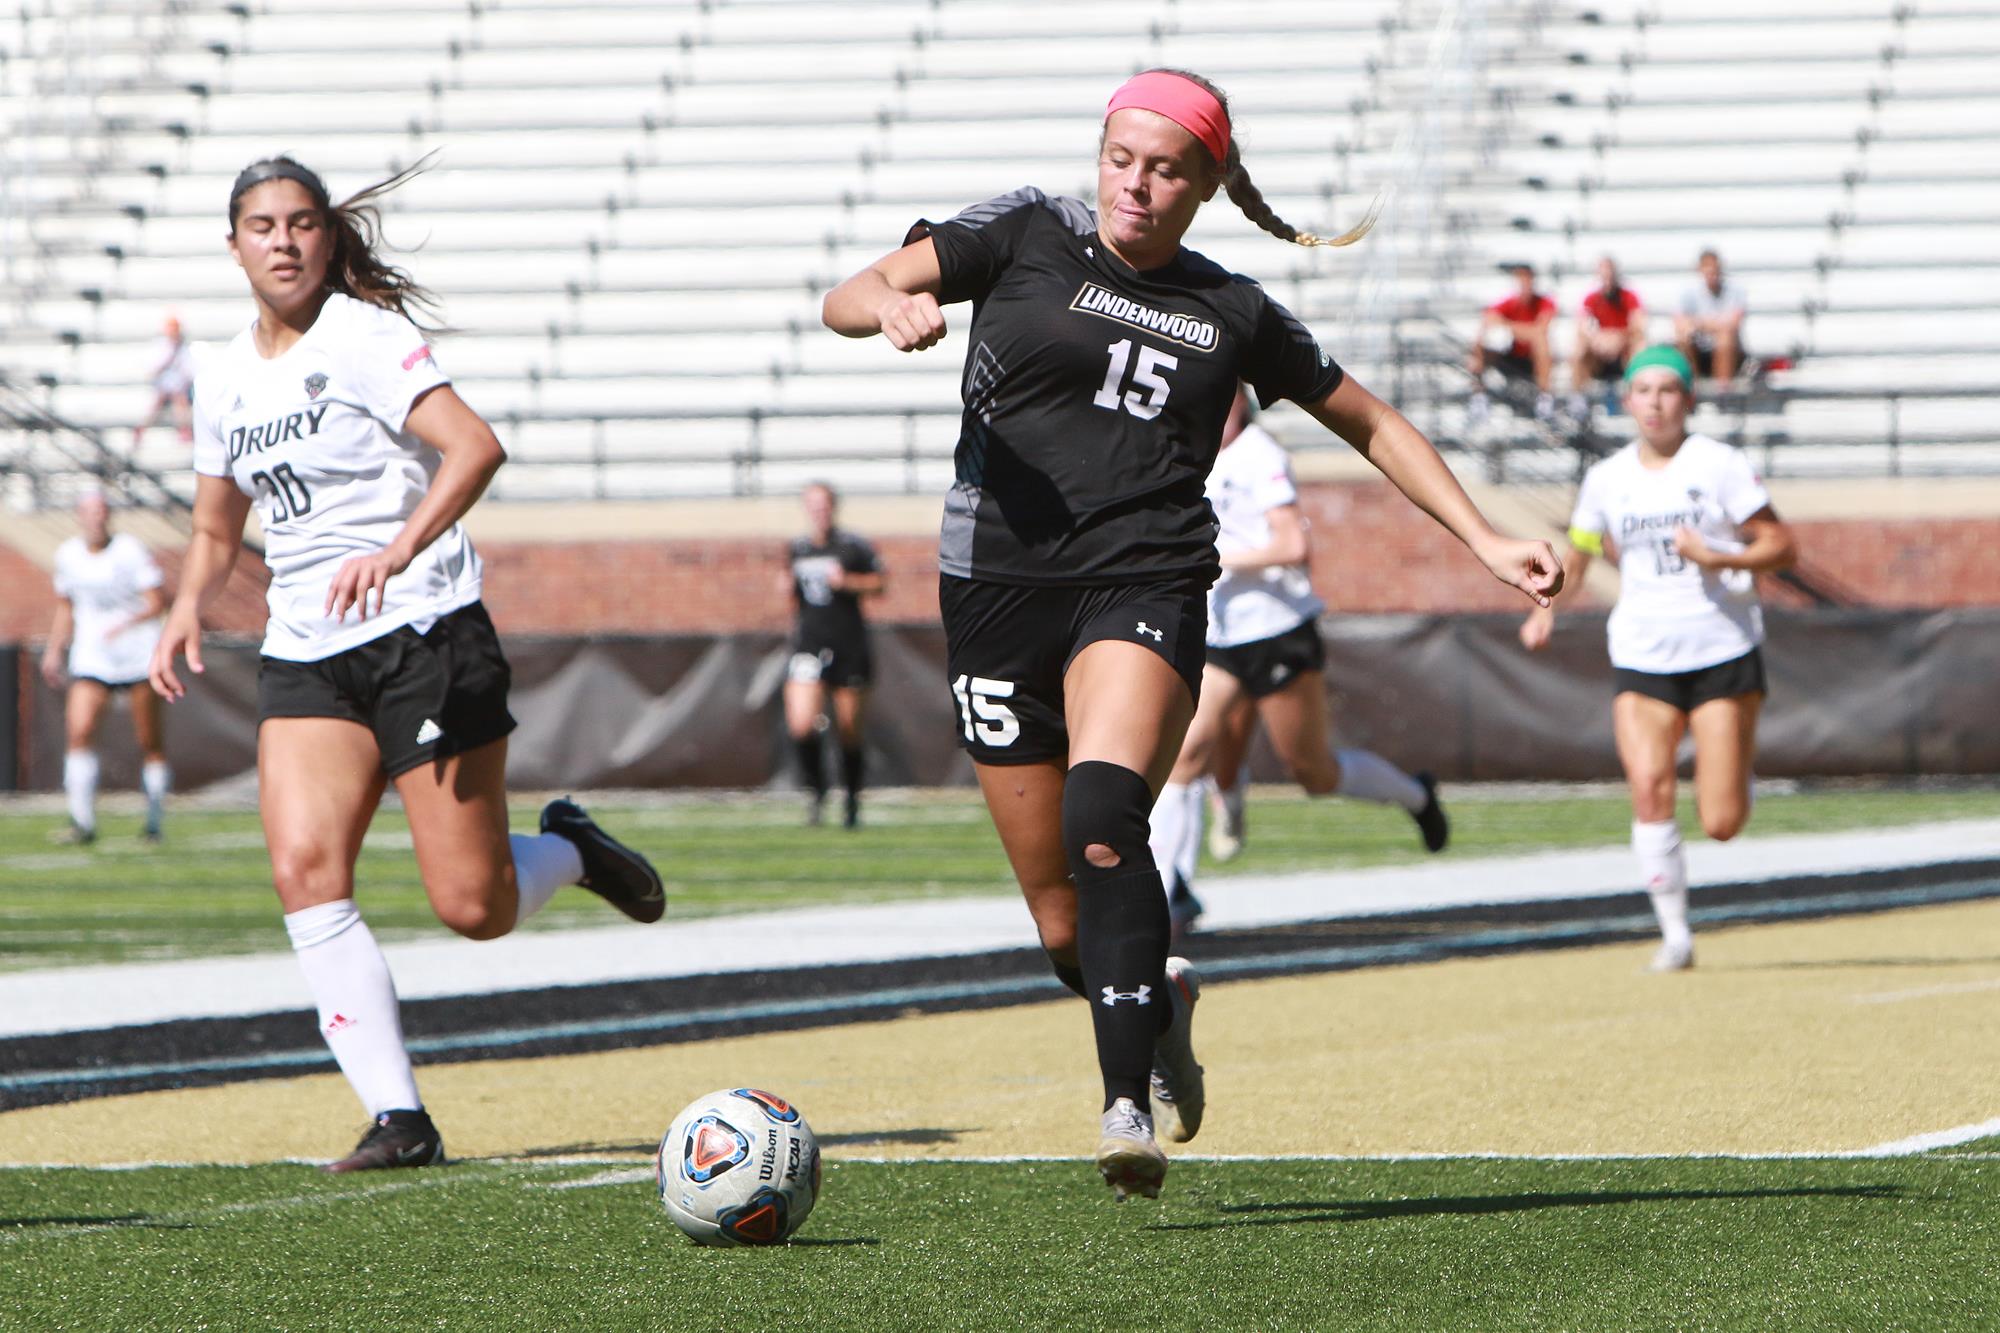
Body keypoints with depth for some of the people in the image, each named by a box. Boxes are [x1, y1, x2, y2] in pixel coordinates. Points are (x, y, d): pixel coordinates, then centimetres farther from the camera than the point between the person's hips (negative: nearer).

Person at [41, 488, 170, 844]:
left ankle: (154, 818, 15)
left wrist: (125, 624, -26)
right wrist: (54, 651, 16)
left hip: (138, 657, -3)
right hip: (91, 660, 3)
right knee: (80, 730, -15)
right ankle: (83, 822, -14)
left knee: (149, 741, 1)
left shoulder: (131, 551, -7)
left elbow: (157, 601, -10)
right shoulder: (68, 555, 7)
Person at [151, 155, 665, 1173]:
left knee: (473, 907, -8)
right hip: (304, 657, 6)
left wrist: (396, 552, -35)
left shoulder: (363, 337, -8)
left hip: (423, 632, -6)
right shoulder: (224, 378, 12)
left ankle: (570, 851, 28)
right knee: (304, 870, -16)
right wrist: (187, 608, 3)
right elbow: (216, 531, 24)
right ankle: (397, 1118, -14)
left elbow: (475, 446, -22)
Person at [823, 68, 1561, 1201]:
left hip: (1145, 586, -1)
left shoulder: (1232, 311, 13)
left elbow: (1369, 423, 25)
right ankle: (1161, 1011, 36)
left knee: (1103, 814, -31)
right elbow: (849, 297, 3)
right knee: (1066, 927, 2)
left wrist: (1484, 538, 17)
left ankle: (1129, 1108, -34)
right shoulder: (1028, 234, 9)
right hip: (1000, 585, 1)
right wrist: (894, 306, -21)